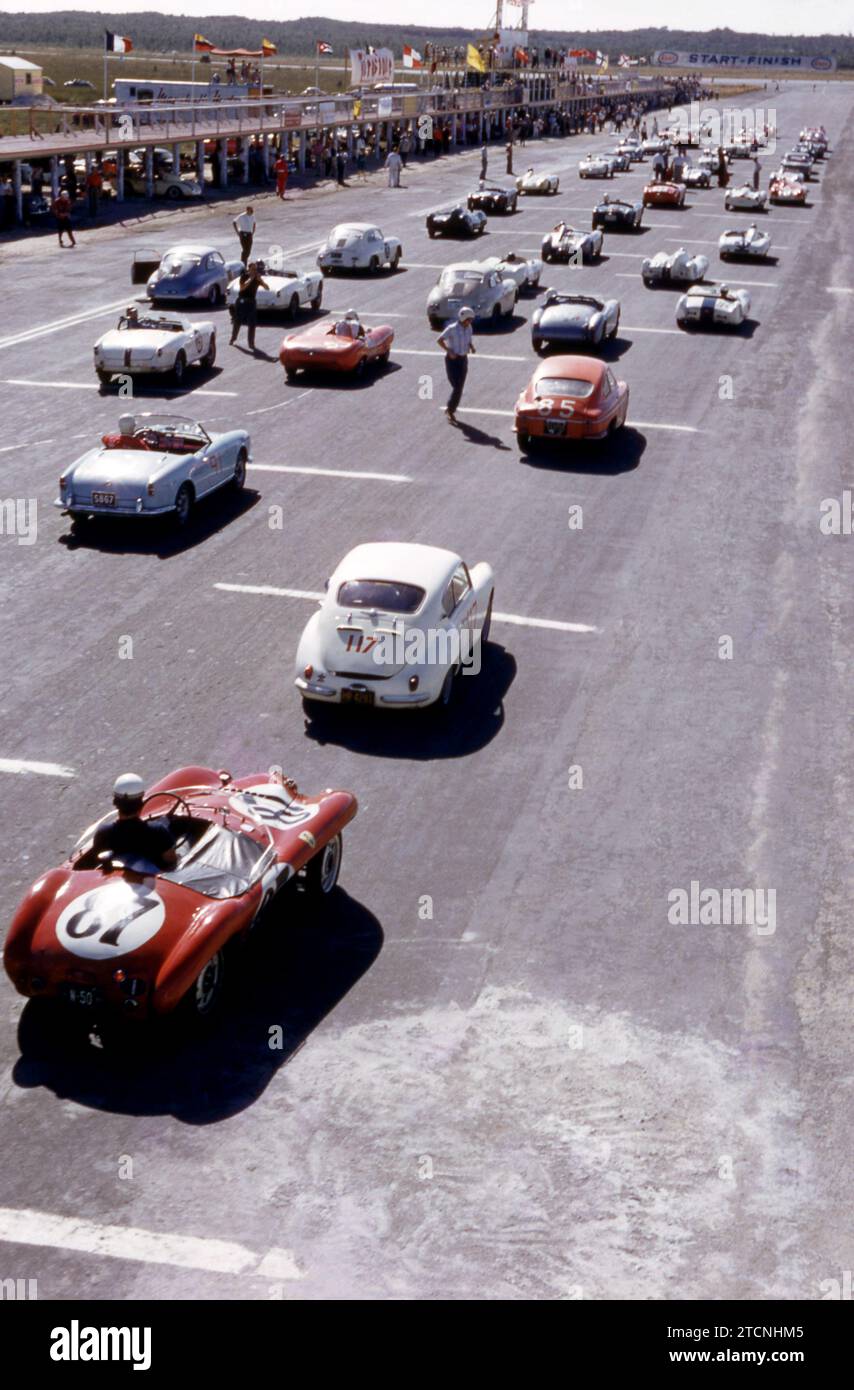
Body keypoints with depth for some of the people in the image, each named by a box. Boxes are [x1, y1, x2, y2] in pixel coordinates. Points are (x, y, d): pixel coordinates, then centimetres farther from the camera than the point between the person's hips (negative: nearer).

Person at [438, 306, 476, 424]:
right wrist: (449, 351, -21)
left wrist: (472, 347, -5)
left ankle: (450, 410, 25)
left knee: (459, 388, 8)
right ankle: (450, 410, 8)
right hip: (452, 360, -6)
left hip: (463, 360, 6)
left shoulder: (468, 328, 2)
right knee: (457, 388, -12)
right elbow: (440, 340, -12)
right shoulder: (452, 329, -17)